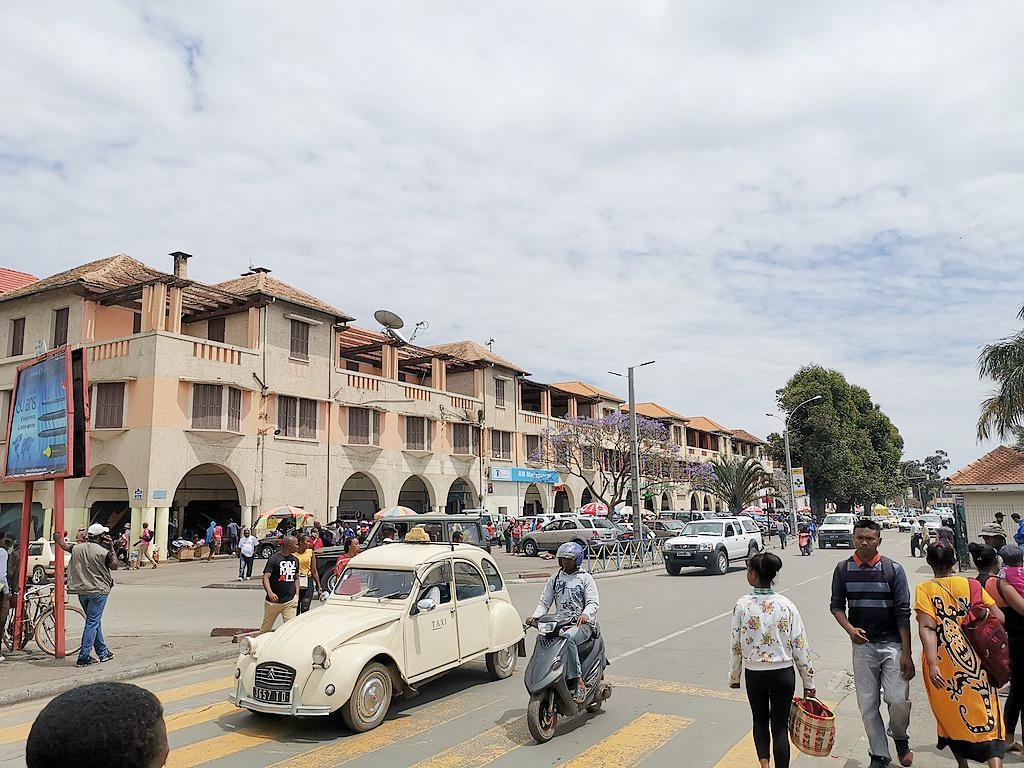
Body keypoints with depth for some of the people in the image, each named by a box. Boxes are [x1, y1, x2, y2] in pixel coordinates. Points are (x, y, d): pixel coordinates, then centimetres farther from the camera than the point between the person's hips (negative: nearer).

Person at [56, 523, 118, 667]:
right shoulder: (103, 552, -15)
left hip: (81, 591, 7)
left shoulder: (77, 548, 1)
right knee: (92, 623, -1)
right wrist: (112, 548, 2)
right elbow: (115, 566, -2)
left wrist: (59, 538, 42)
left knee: (95, 622, 17)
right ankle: (83, 658, -3)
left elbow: (64, 545, 22)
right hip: (98, 591, -7)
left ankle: (103, 653, 26)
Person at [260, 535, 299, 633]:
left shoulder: (295, 560, 10)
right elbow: (266, 577, -18)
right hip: (274, 601, -4)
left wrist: (297, 594, 9)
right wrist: (270, 592, -33)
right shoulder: (274, 559, -10)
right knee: (266, 628, 10)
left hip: (290, 601, 4)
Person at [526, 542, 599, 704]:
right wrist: (535, 617, -6)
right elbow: (544, 602, 14)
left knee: (567, 638, -37)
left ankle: (578, 681, -32)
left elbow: (594, 602, -3)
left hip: (582, 624, -4)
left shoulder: (586, 578, 7)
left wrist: (585, 615, -25)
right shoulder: (555, 579, 19)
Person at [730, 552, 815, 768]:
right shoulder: (786, 605, -8)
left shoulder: (742, 605, -13)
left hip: (754, 674, -1)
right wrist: (808, 682, 4)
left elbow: (736, 646, -8)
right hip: (783, 673, 1)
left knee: (760, 720, 22)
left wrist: (734, 676, 7)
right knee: (780, 725, 13)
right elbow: (800, 646, -5)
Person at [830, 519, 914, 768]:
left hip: (891, 643, -2)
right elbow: (837, 605, 9)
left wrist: (906, 653, -9)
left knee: (898, 700, -11)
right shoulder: (843, 569, 0)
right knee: (868, 705, 6)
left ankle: (900, 738, 20)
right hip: (862, 644, 2)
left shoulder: (893, 569, -6)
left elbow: (903, 613, -6)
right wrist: (850, 629, -10)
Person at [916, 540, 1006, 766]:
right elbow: (999, 618, -1)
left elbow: (927, 628, -18)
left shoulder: (925, 589, -7)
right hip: (975, 662, 1)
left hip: (943, 664, -1)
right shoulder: (970, 585, 0)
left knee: (951, 715, 17)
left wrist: (932, 664, -21)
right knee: (986, 715, 5)